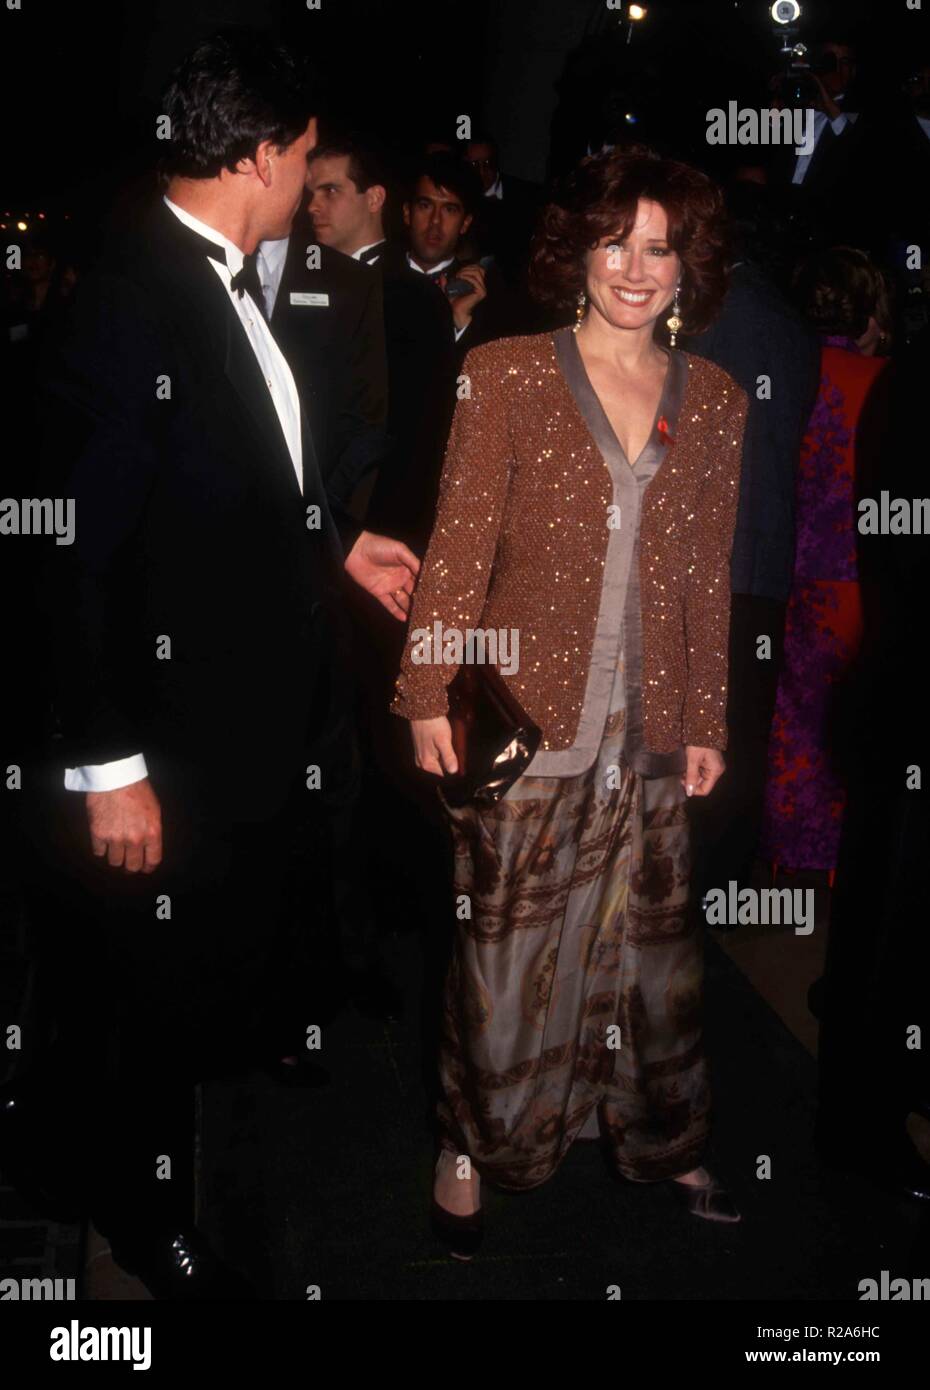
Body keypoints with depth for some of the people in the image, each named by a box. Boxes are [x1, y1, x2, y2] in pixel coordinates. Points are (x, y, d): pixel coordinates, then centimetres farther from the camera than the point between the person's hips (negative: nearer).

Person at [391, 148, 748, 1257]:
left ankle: (656, 1139, 32)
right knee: (505, 947, 4)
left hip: (649, 730, 3)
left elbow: (708, 579, 10)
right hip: (527, 715, -3)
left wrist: (708, 723, 11)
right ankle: (470, 1145, 23)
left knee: (649, 940, 13)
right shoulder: (505, 376, -1)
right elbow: (458, 548, -3)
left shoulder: (714, 403, 8)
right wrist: (430, 696, -6)